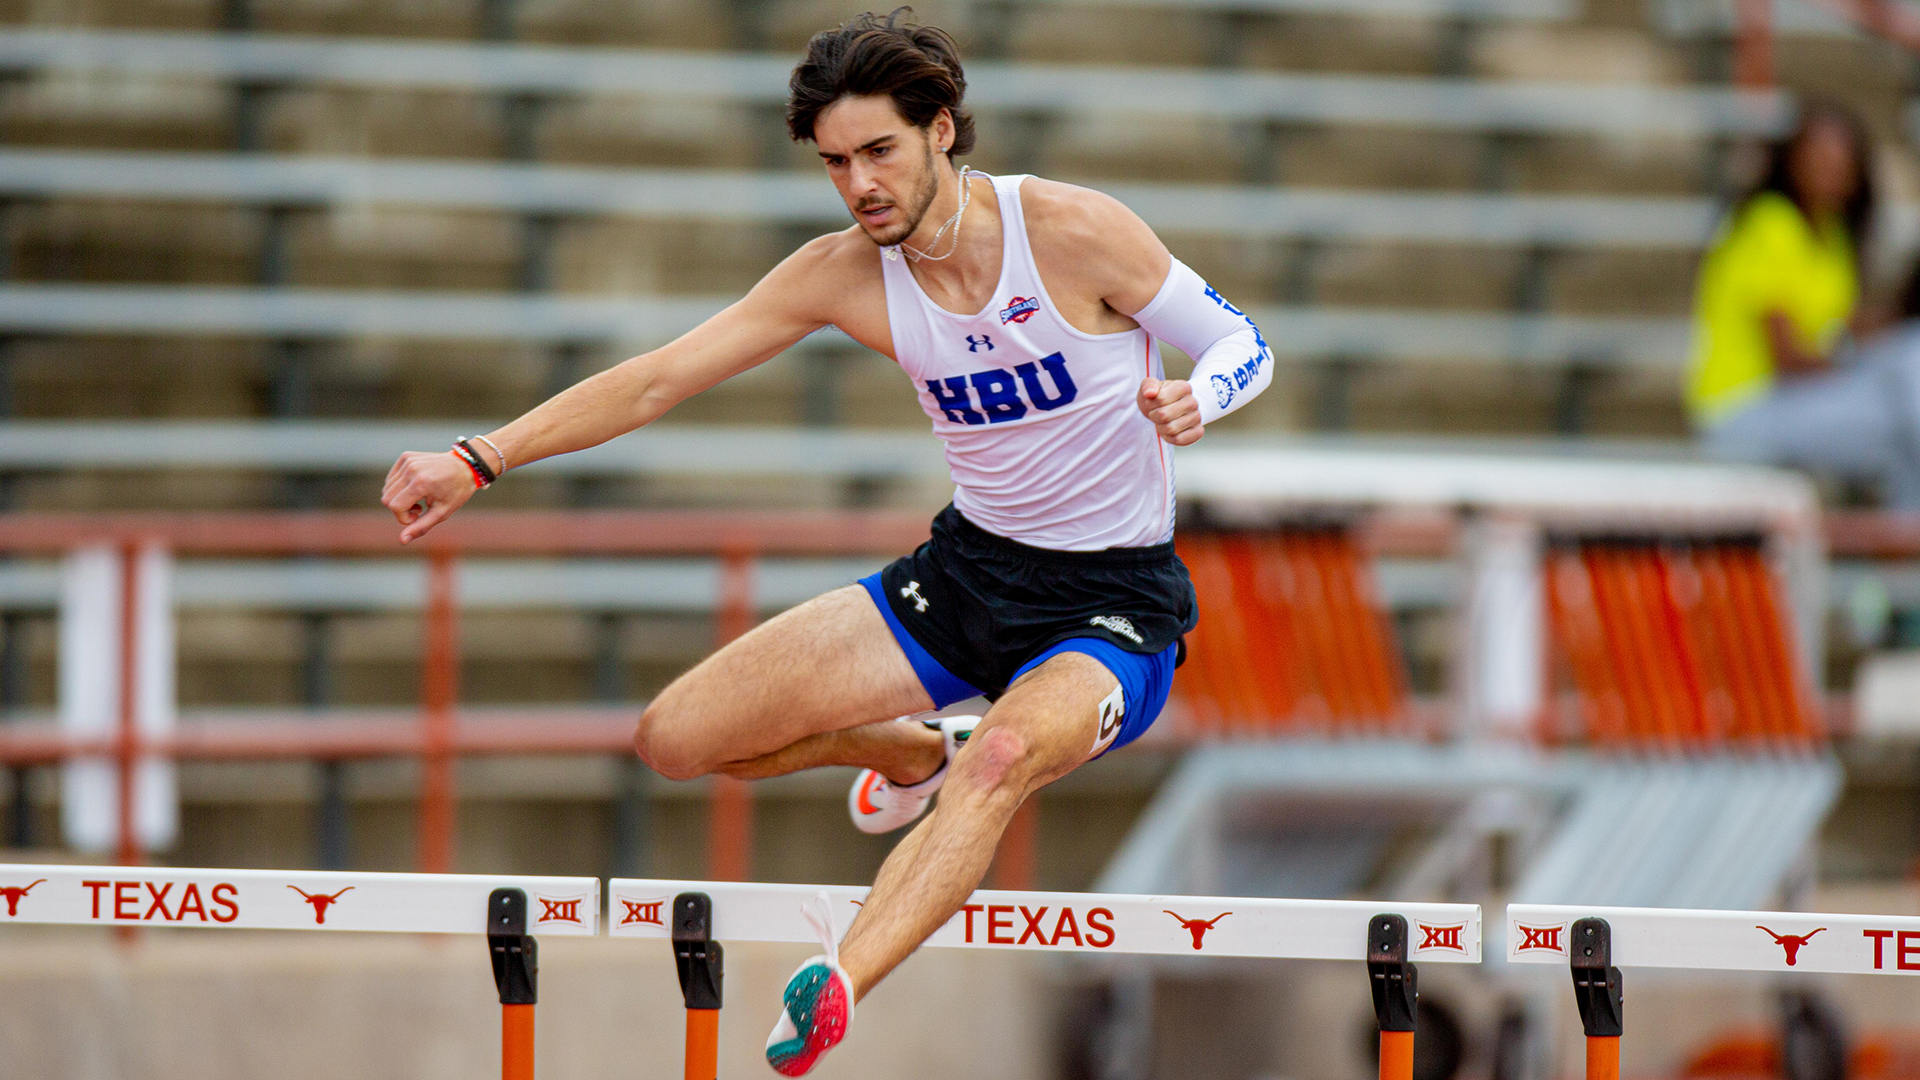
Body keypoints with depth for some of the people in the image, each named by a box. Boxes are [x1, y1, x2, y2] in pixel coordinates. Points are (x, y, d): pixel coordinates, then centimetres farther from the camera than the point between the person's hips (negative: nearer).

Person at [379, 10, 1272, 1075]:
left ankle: (834, 993, -59)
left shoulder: (1078, 232, -17)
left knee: (1003, 758, -39)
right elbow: (658, 378, -4)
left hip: (1115, 607, -5)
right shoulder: (843, 274, -6)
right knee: (676, 738, -1)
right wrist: (478, 460, -12)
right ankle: (916, 753, 28)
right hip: (964, 574, 5)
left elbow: (1244, 346, -7)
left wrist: (1194, 399, -31)